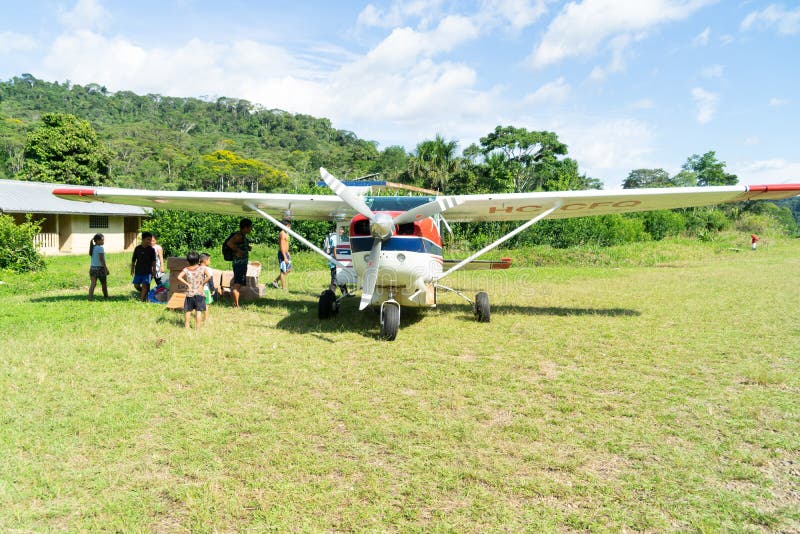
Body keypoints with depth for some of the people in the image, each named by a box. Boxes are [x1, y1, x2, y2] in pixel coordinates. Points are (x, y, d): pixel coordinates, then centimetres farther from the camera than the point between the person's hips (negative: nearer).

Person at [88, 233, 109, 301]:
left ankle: (90, 297, -10)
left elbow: (91, 255, 13)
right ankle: (106, 297, 22)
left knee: (93, 283, 1)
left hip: (92, 267, 6)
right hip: (100, 267, -6)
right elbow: (101, 259, -17)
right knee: (103, 283, 10)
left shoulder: (92, 247, 10)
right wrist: (106, 269, -15)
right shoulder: (100, 248, -13)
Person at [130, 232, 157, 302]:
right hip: (138, 270, 2)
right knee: (136, 285, 6)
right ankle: (142, 292, 31)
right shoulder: (137, 248, 1)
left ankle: (143, 299, -1)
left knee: (145, 285, -6)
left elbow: (153, 261, 2)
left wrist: (154, 271, 0)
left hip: (147, 271, -2)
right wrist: (132, 269, 7)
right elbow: (133, 260, 8)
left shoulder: (151, 249, -2)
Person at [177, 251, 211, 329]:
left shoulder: (186, 269, -2)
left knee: (188, 311, 13)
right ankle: (197, 327, 5)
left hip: (189, 293, 1)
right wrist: (203, 284, -8)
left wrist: (187, 283, -5)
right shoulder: (202, 268, -6)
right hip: (199, 293, -1)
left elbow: (179, 277, -12)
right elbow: (209, 276, -18)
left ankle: (186, 326, 21)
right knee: (199, 311, 3)